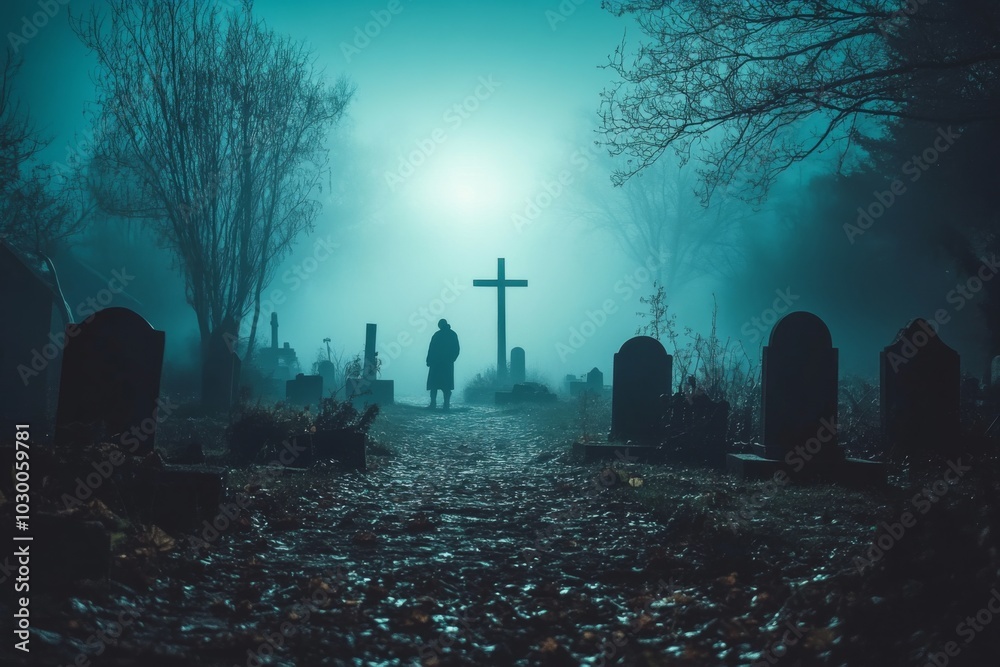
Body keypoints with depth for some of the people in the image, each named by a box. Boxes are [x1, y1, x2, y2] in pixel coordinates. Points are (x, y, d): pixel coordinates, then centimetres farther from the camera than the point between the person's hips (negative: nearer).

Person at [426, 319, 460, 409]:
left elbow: (431, 349, -7)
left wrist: (428, 361, -2)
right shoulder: (453, 335, 5)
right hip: (448, 364, 3)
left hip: (436, 363, -3)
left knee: (433, 384, 2)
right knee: (447, 385, 5)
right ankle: (447, 404, -2)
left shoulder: (437, 335, -5)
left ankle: (433, 403, -7)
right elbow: (457, 350, 6)